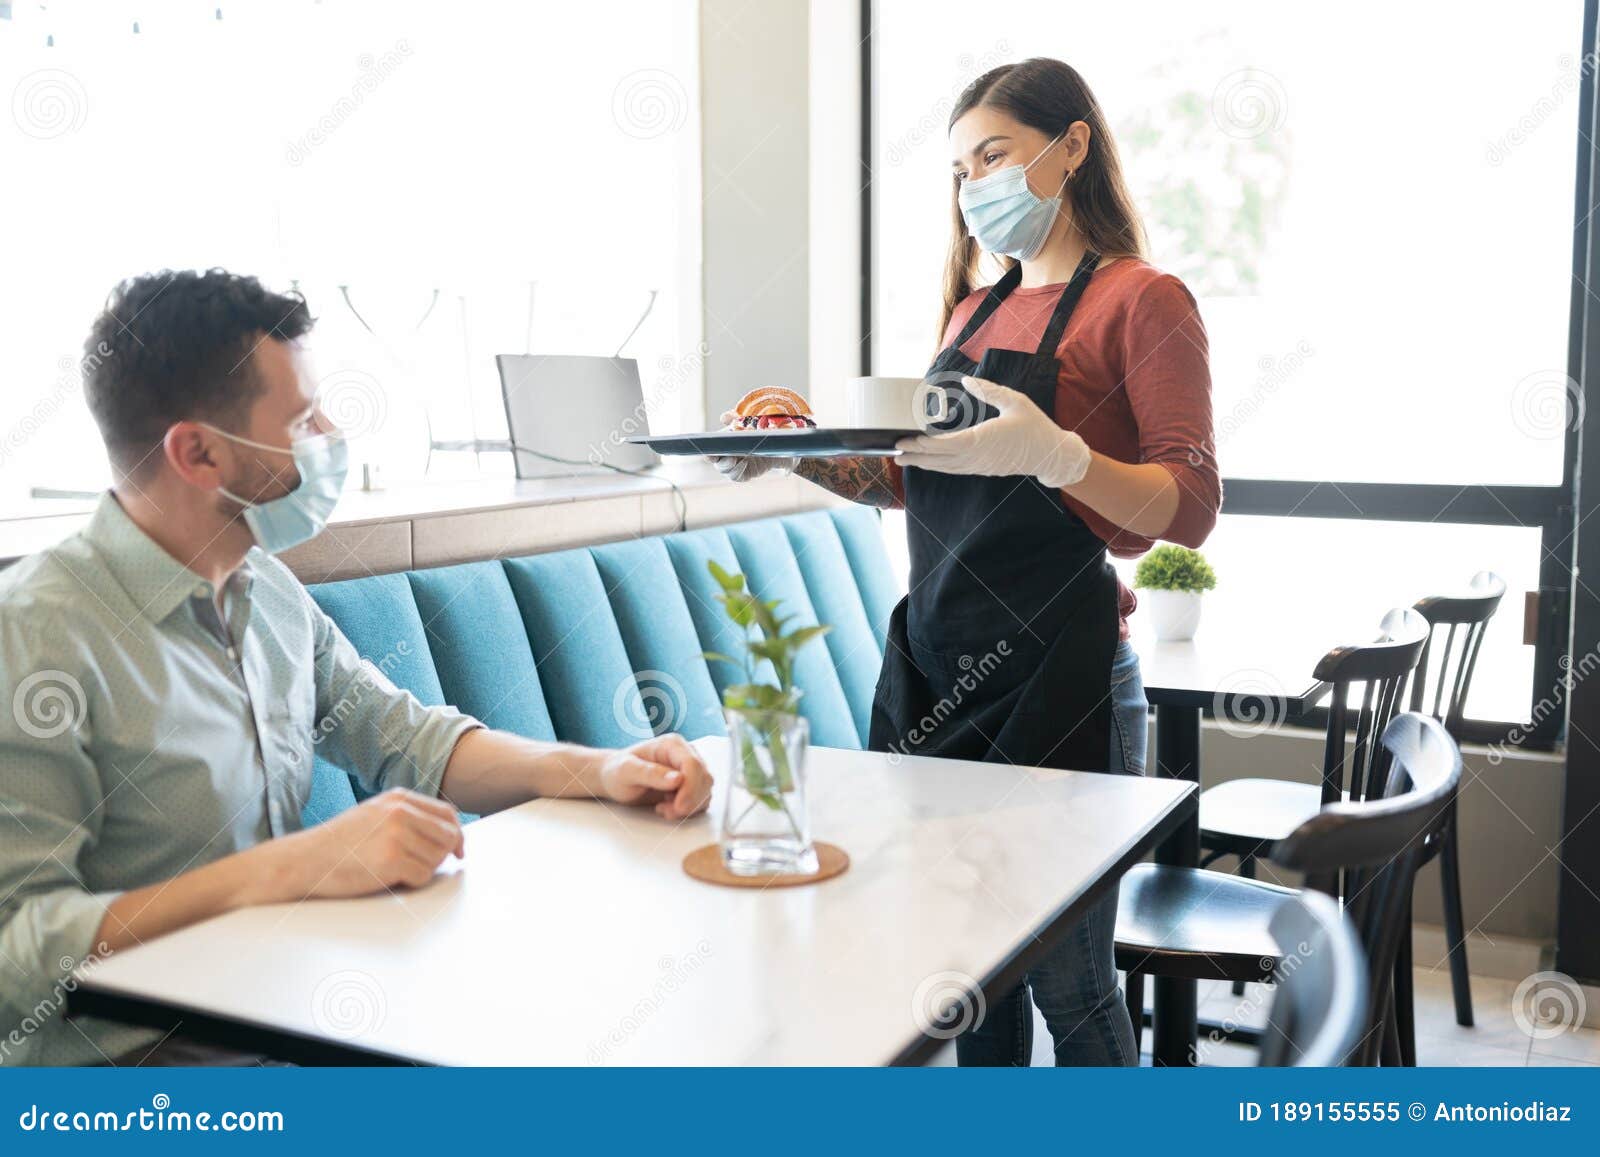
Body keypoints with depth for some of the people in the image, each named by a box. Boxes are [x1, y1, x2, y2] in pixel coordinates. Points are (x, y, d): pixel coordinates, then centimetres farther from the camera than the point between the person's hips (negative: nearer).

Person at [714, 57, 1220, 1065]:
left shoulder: (1141, 300, -2)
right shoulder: (976, 309, 19)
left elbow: (1191, 508, -11)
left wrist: (1057, 455, -27)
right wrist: (810, 459, 4)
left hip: (1056, 674, -6)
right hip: (934, 662, 6)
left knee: (1066, 980, 1)